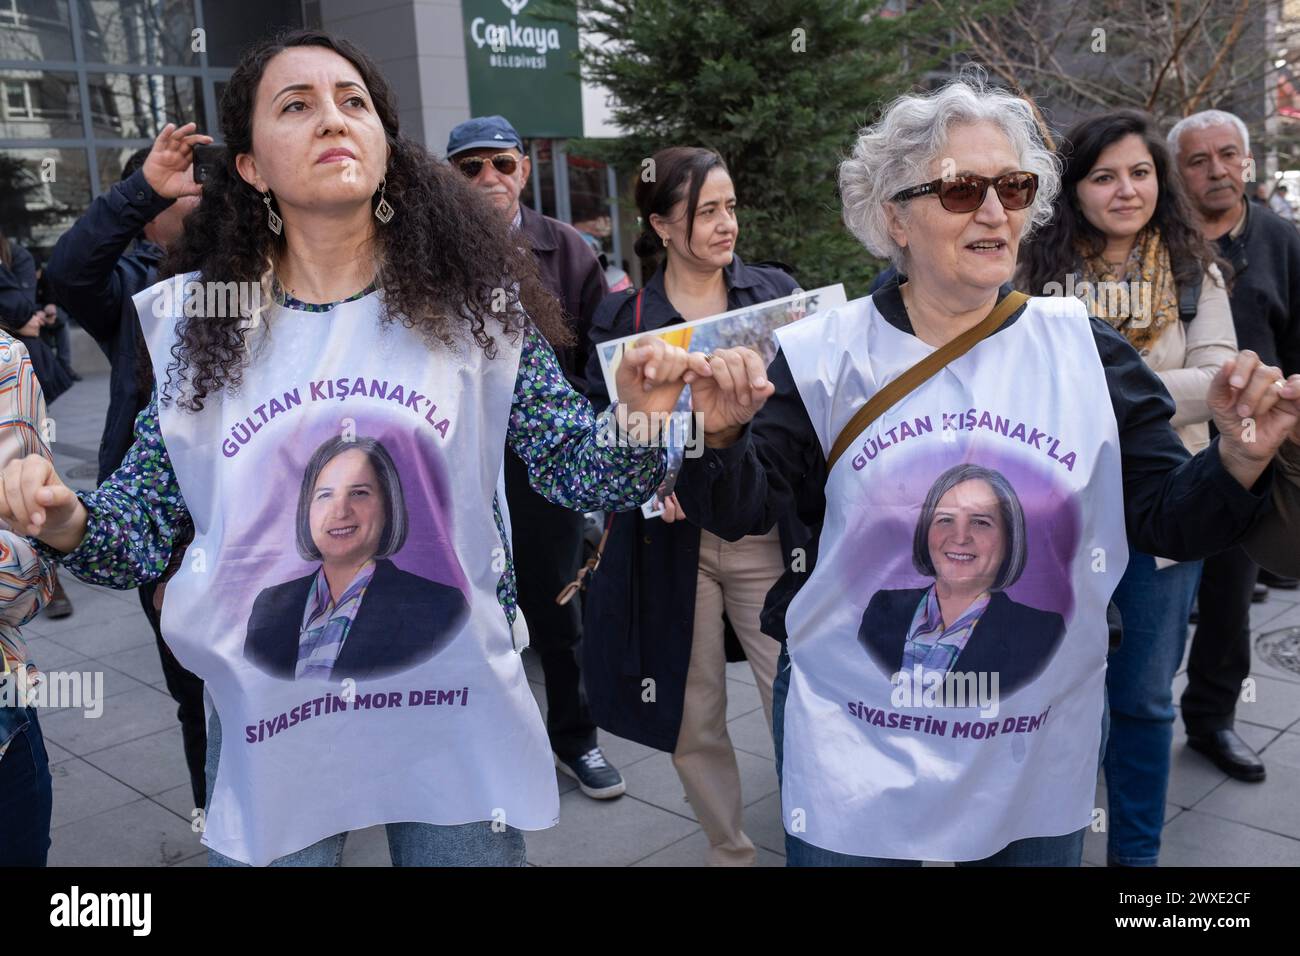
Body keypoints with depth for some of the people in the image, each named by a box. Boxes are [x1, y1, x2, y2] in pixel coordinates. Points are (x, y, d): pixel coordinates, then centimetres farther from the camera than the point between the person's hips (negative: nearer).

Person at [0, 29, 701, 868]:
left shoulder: (473, 302, -4)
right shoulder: (196, 324, -1)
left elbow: (579, 472, -6)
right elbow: (147, 530, 2)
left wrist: (636, 417, -26)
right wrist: (67, 521, -18)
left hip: (455, 708, 0)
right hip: (266, 721, 1)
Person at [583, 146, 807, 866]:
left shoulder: (776, 292, 5)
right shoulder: (622, 319, 2)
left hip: (767, 535, 0)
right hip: (672, 541, 0)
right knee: (694, 719, 11)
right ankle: (729, 852, 32)